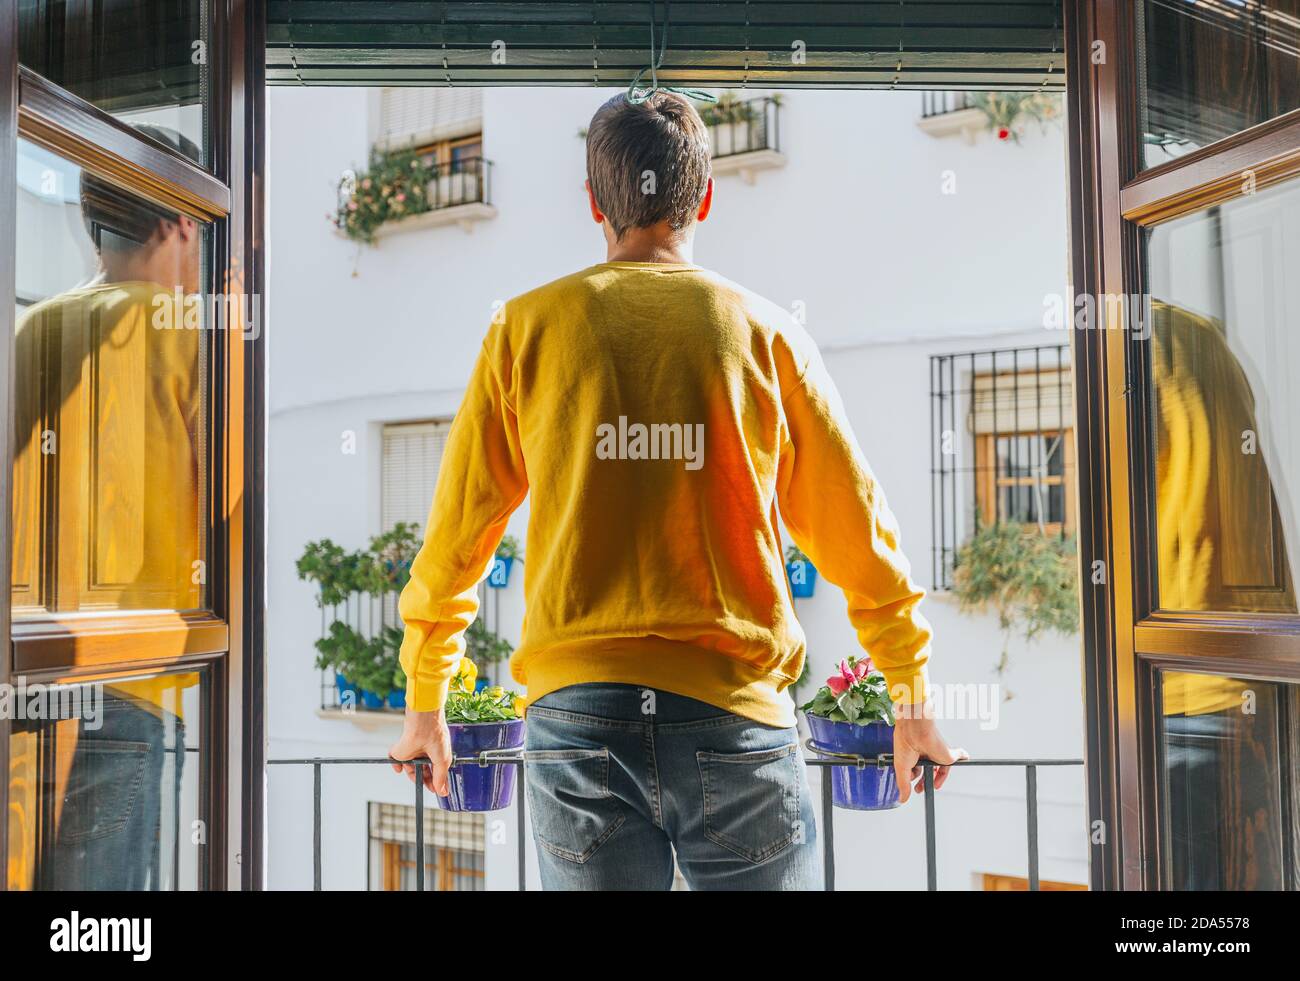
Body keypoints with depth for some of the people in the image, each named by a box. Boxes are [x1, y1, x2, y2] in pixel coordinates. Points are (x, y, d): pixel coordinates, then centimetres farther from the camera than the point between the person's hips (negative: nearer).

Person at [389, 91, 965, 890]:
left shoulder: (528, 328, 4)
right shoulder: (765, 332, 3)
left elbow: (457, 533, 9)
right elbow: (856, 534, 6)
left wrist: (425, 704, 21)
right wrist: (914, 704, 16)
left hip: (576, 713, 1)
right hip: (735, 712, -1)